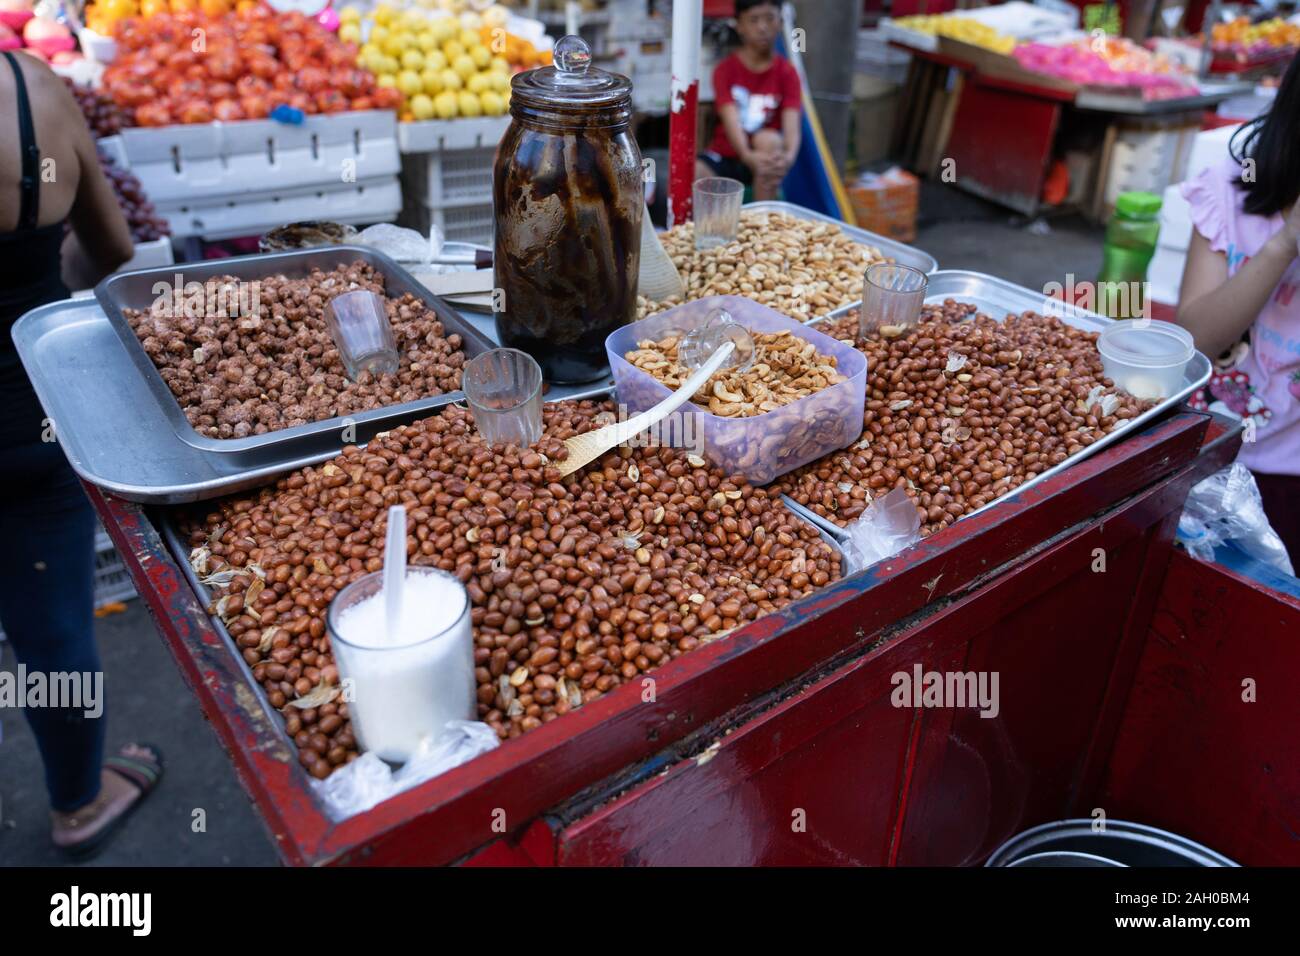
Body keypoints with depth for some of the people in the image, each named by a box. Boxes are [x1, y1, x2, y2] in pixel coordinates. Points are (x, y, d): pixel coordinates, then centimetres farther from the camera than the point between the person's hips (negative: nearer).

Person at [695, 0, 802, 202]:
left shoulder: (787, 73, -2)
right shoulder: (725, 70, -4)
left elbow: (791, 125, -17)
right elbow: (731, 120, -20)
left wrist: (789, 156, -42)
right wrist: (748, 155, -42)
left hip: (766, 157, 1)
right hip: (724, 156, -1)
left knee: (769, 139, -34)